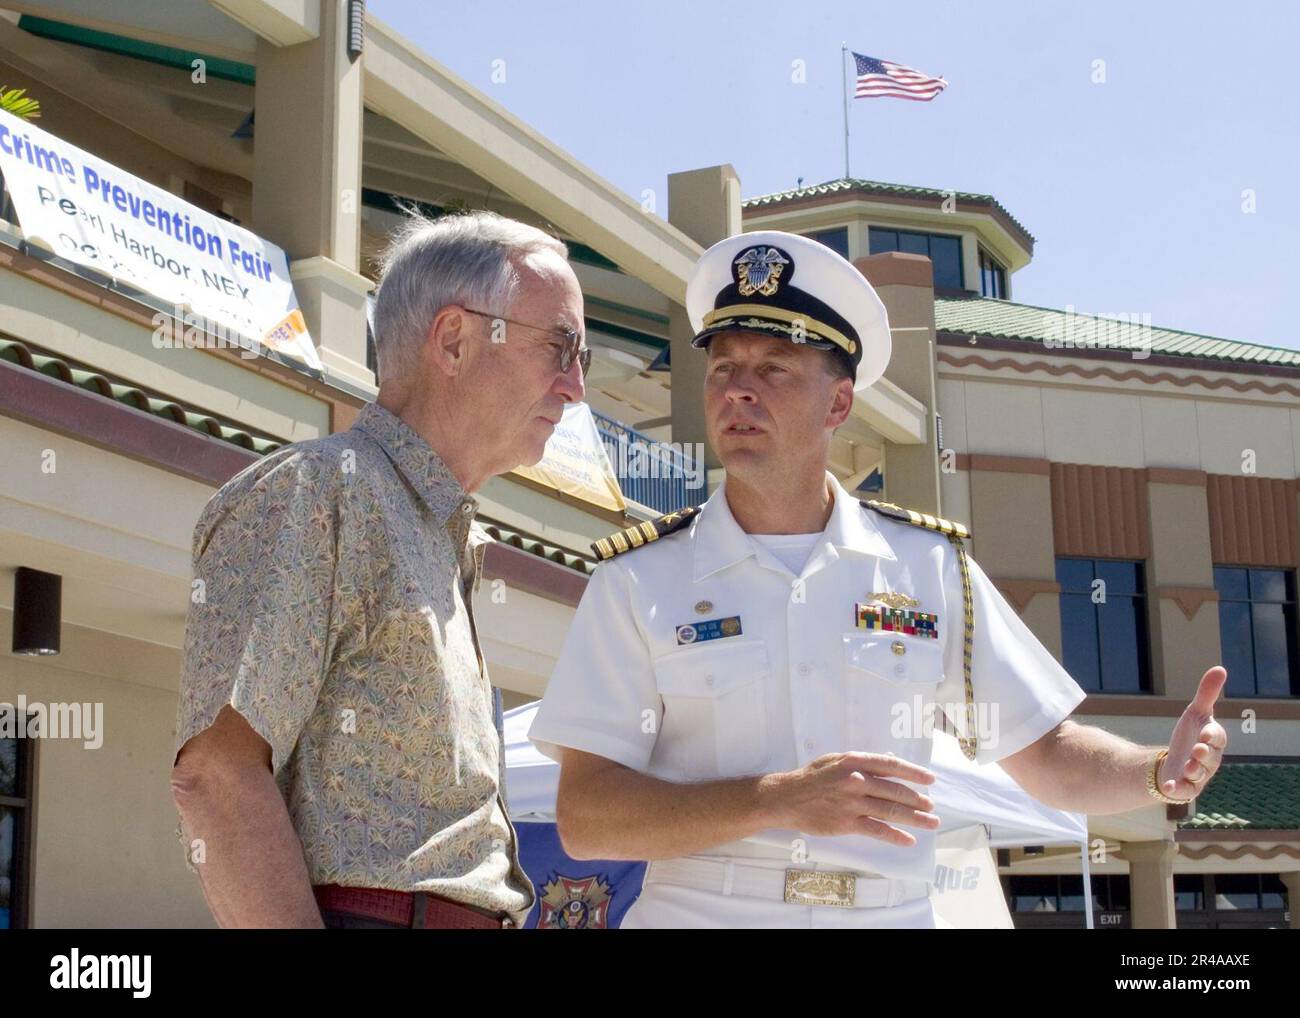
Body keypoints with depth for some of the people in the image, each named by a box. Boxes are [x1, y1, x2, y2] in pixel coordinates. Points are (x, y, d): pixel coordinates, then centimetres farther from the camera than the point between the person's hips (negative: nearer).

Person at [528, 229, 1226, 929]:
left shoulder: (928, 566, 4)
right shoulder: (637, 581, -3)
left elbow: (1045, 755, 8)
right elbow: (584, 819, -10)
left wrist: (1160, 771, -12)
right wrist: (776, 800, -22)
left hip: (892, 915, 2)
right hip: (700, 910, -1)